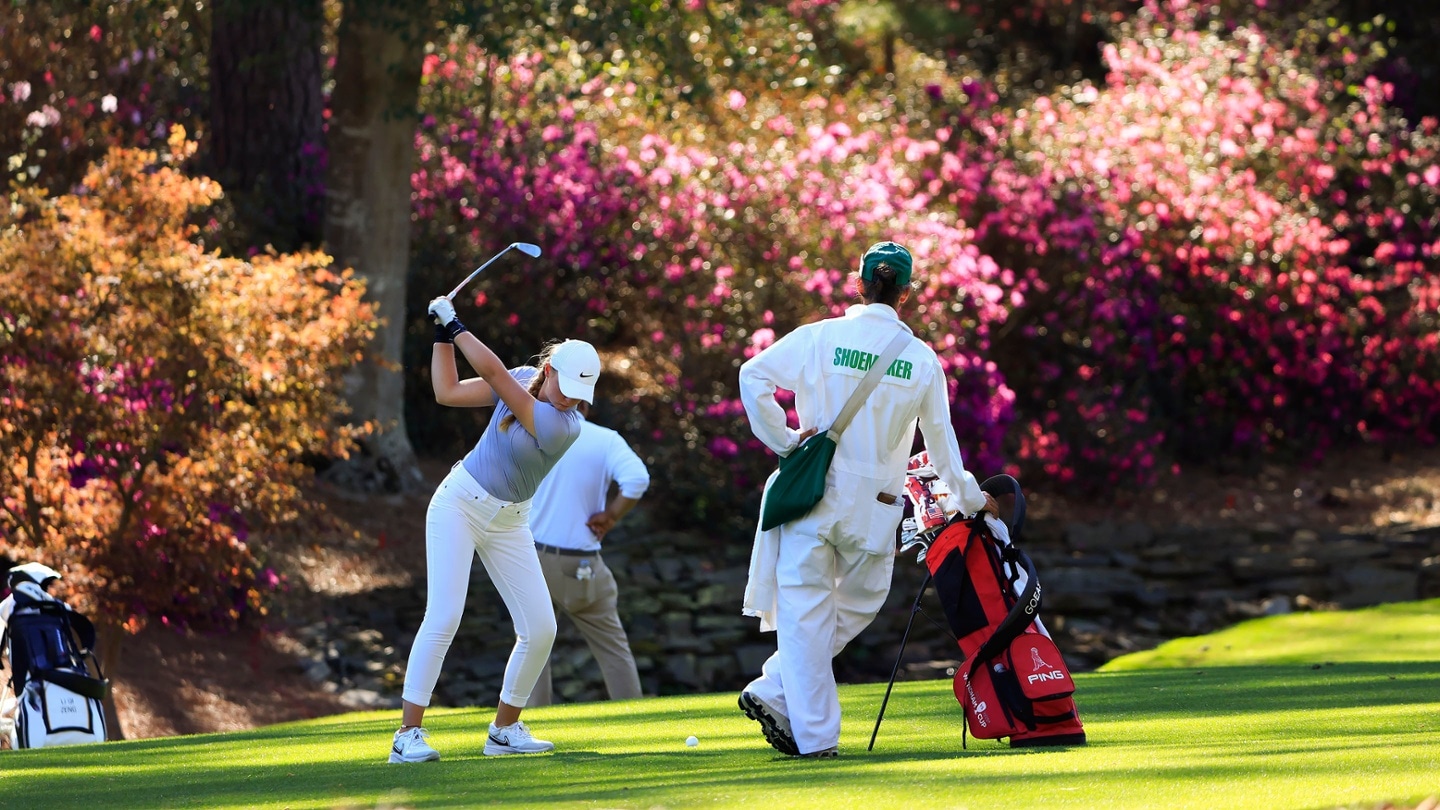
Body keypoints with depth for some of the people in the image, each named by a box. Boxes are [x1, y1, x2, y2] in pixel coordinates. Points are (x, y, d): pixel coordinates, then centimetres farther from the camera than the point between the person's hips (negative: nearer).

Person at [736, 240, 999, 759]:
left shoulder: (821, 338, -2)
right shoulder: (922, 359, 3)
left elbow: (754, 376, -12)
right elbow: (941, 442, 12)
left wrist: (783, 440, -2)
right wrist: (969, 499, 27)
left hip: (814, 493, -1)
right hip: (875, 504, 1)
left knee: (806, 609, 4)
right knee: (858, 605, 18)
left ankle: (814, 735, 0)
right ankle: (776, 693, 6)